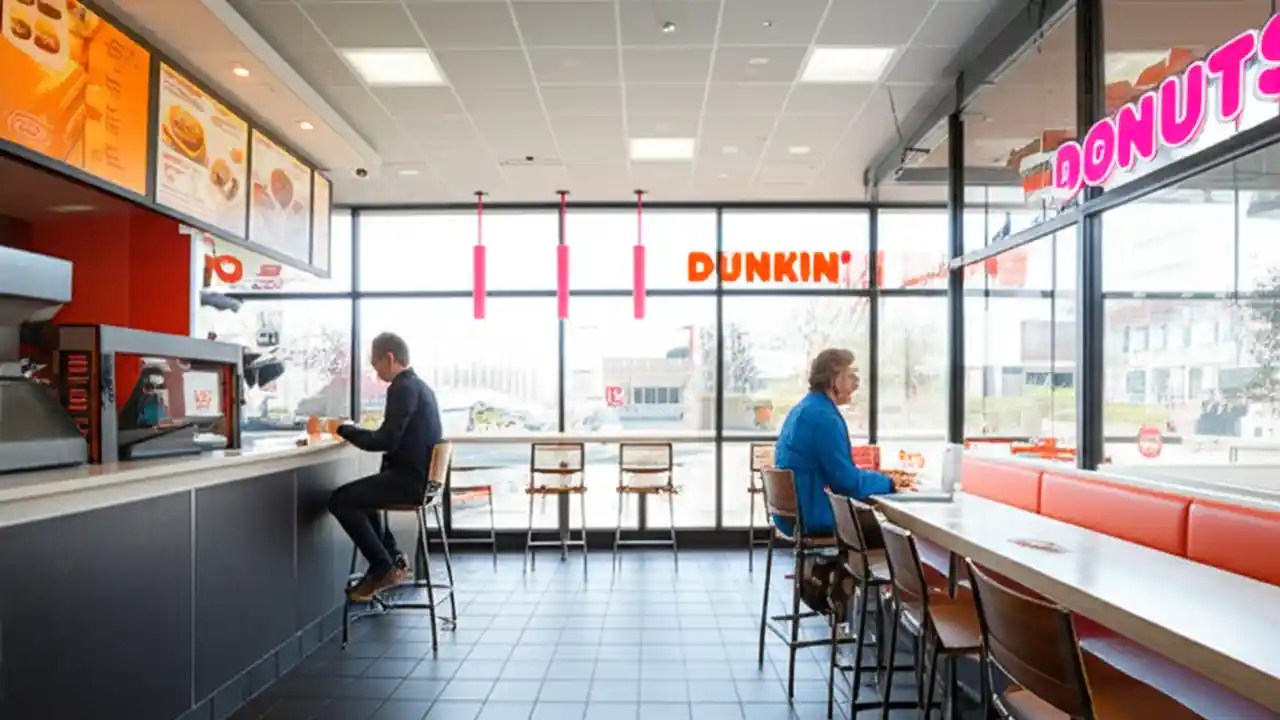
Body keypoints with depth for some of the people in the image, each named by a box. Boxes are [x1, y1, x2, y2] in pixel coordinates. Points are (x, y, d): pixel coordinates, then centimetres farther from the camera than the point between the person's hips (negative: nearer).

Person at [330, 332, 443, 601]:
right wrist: (356, 431, 12)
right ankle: (392, 558, 26)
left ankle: (383, 567, 2)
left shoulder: (402, 388, -16)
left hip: (409, 479, -10)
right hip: (421, 476, 10)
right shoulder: (419, 386, 15)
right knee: (356, 493, 27)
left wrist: (345, 430, -8)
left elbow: (386, 441, -22)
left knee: (340, 500, -6)